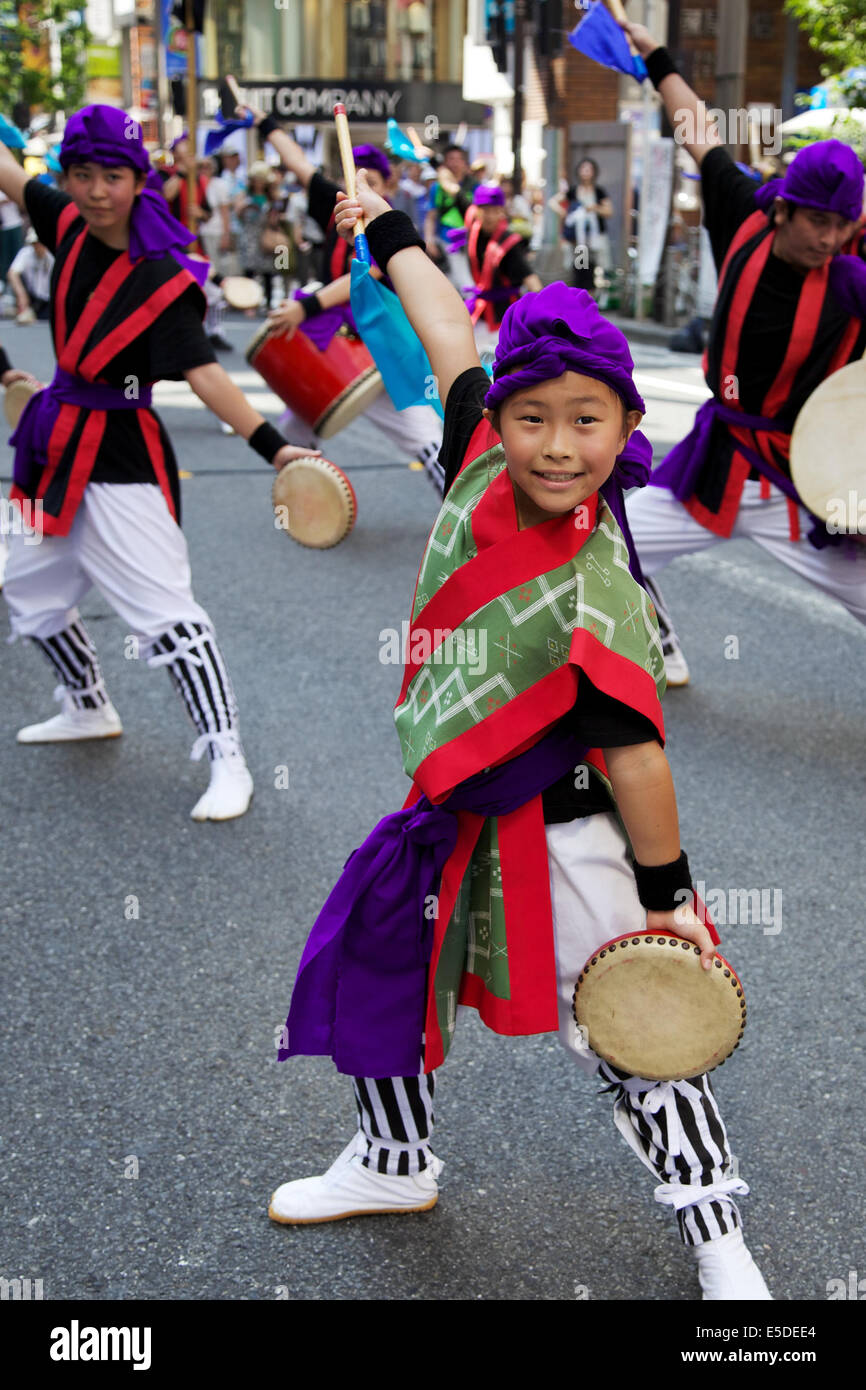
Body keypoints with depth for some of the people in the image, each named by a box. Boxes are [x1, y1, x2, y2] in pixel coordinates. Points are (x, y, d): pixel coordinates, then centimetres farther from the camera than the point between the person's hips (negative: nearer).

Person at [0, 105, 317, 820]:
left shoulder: (164, 280, -19)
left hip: (121, 459, -8)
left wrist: (271, 444, -41)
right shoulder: (70, 226, -1)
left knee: (165, 612, -13)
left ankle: (228, 761, -7)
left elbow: (202, 372, -28)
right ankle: (89, 709, 42)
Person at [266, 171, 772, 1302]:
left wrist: (664, 890, -17)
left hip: (559, 840, -7)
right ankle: (395, 1164, 43)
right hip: (454, 821, 8)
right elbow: (453, 343, 5)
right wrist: (389, 233, 18)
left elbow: (631, 744, -23)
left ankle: (720, 1245, 21)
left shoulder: (593, 591, -27)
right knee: (375, 972, 19)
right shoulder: (483, 466, -9)